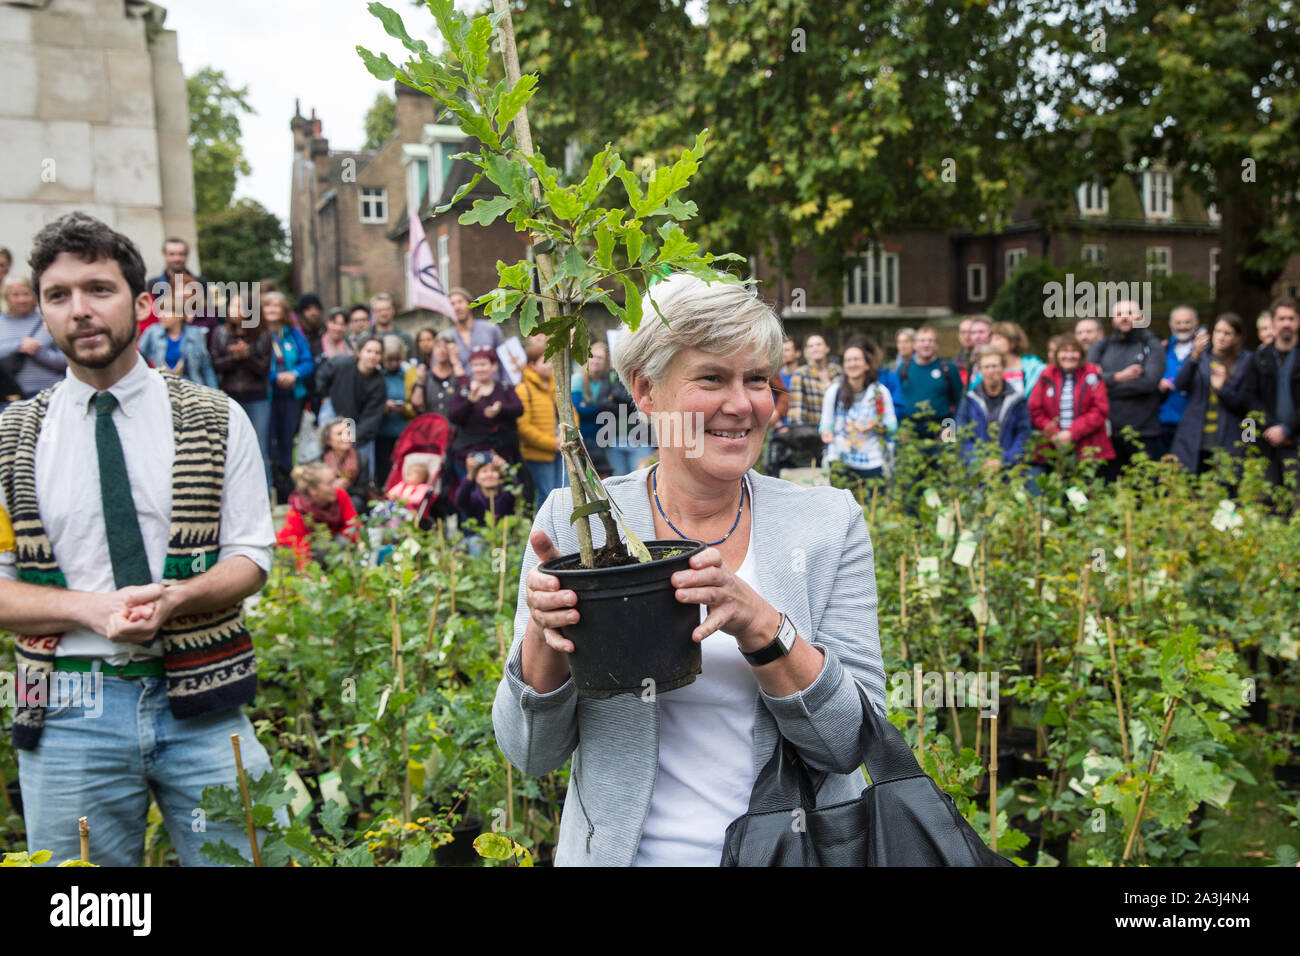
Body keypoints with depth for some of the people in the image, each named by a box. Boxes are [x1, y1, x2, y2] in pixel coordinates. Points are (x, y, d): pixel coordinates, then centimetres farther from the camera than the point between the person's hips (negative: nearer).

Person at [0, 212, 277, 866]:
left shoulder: (216, 420, 3)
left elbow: (251, 557, 2)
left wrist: (174, 598, -17)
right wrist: (93, 608, -16)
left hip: (201, 703, 0)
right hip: (68, 713, 1)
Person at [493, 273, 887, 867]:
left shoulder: (831, 522, -5)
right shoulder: (573, 520, -7)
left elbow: (851, 742, -10)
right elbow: (531, 754, -4)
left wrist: (759, 623, -25)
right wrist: (544, 636, -22)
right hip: (623, 850, 1)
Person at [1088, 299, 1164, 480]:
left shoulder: (1152, 346, 5)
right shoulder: (1101, 347, 13)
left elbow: (1150, 381, -11)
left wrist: (1106, 382, -7)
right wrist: (1118, 377, -12)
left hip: (1143, 433, -2)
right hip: (1108, 434, 2)